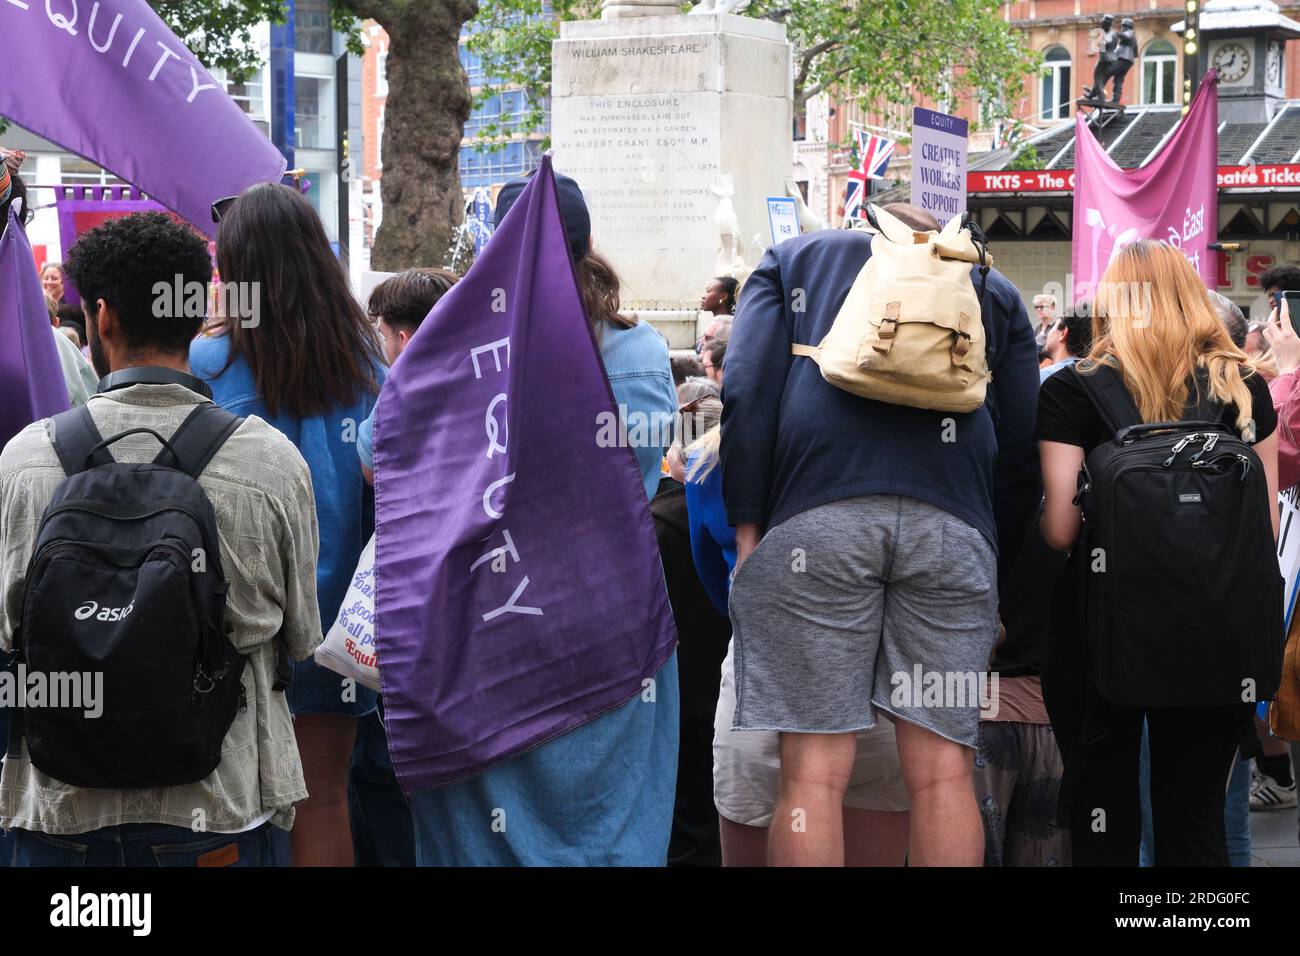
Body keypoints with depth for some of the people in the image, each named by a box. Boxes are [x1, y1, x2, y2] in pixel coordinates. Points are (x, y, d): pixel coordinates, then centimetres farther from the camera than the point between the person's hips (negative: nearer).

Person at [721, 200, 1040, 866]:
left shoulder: (795, 257, 24)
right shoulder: (990, 285, 28)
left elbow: (747, 390, 7)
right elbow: (1020, 444, 20)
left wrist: (748, 533, 5)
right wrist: (997, 558, 28)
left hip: (814, 513, -1)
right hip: (953, 525, 1)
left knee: (813, 773, -4)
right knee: (942, 772, 2)